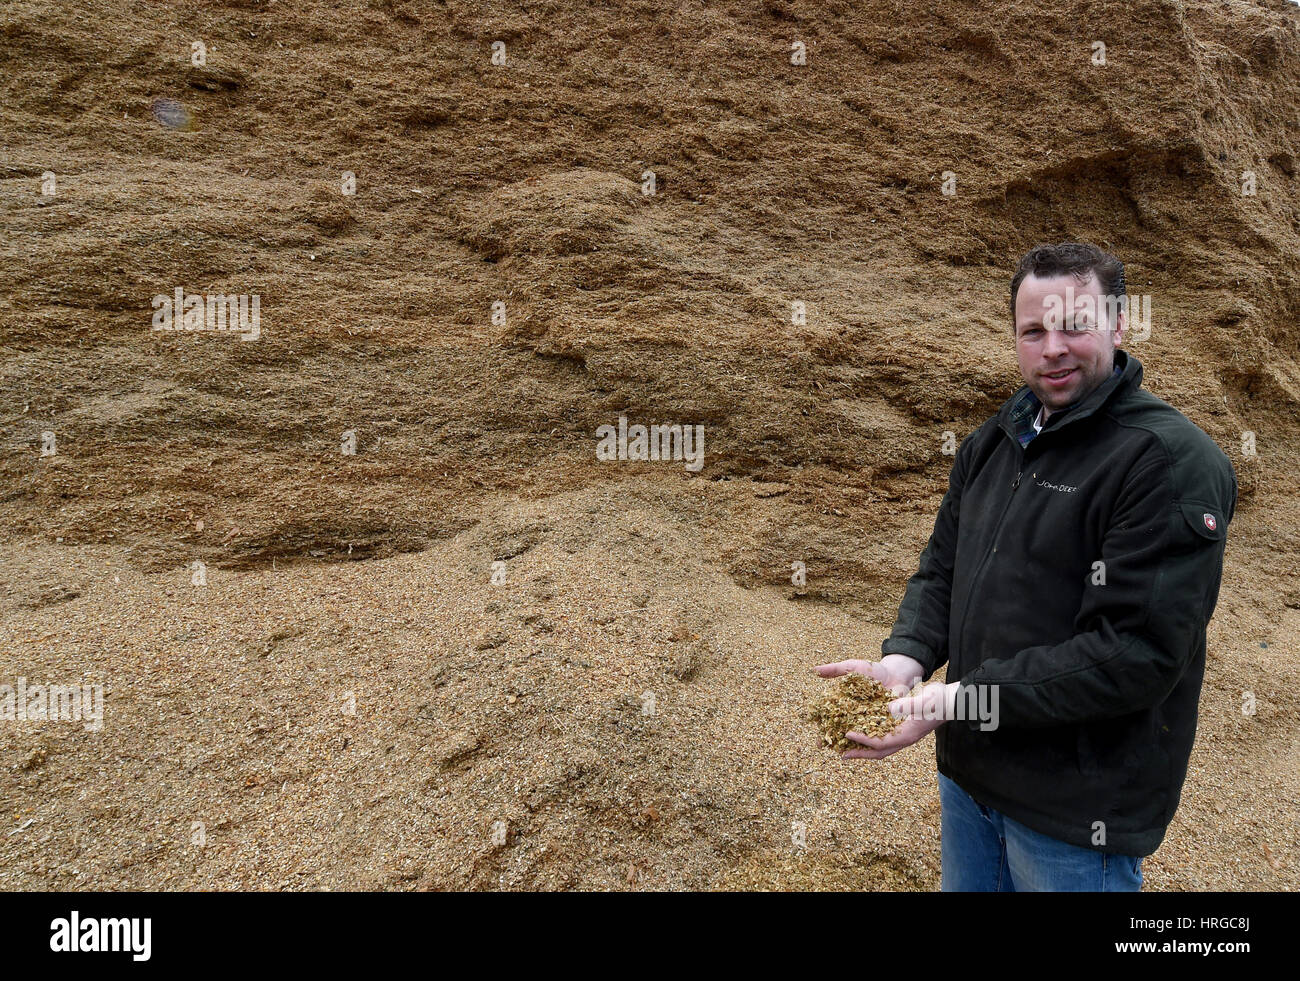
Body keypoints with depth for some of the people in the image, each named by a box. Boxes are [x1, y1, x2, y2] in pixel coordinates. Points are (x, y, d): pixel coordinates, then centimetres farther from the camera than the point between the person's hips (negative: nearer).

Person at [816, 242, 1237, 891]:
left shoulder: (1174, 461, -19)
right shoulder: (991, 442, 5)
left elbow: (1135, 654, -24)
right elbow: (941, 569, 8)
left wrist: (953, 701, -26)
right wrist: (905, 660, -12)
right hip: (968, 771, 7)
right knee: (964, 883, 24)